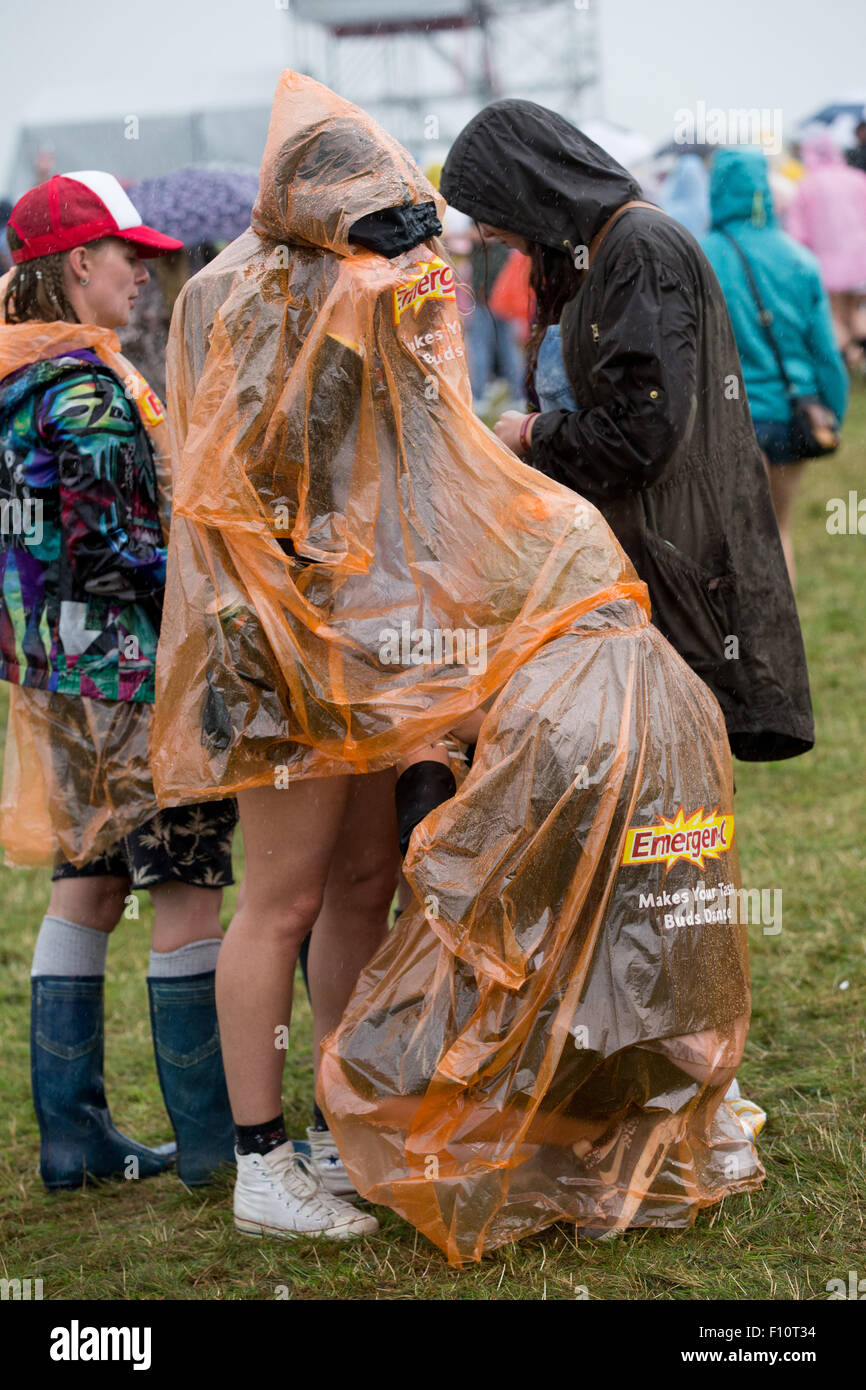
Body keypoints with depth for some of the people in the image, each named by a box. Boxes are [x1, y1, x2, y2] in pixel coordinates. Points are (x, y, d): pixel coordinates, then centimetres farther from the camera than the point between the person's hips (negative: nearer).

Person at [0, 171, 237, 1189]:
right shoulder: (84, 380, -16)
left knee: (87, 885, 13)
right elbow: (116, 548, -20)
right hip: (131, 668, -10)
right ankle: (211, 1135, 2)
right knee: (186, 887, -3)